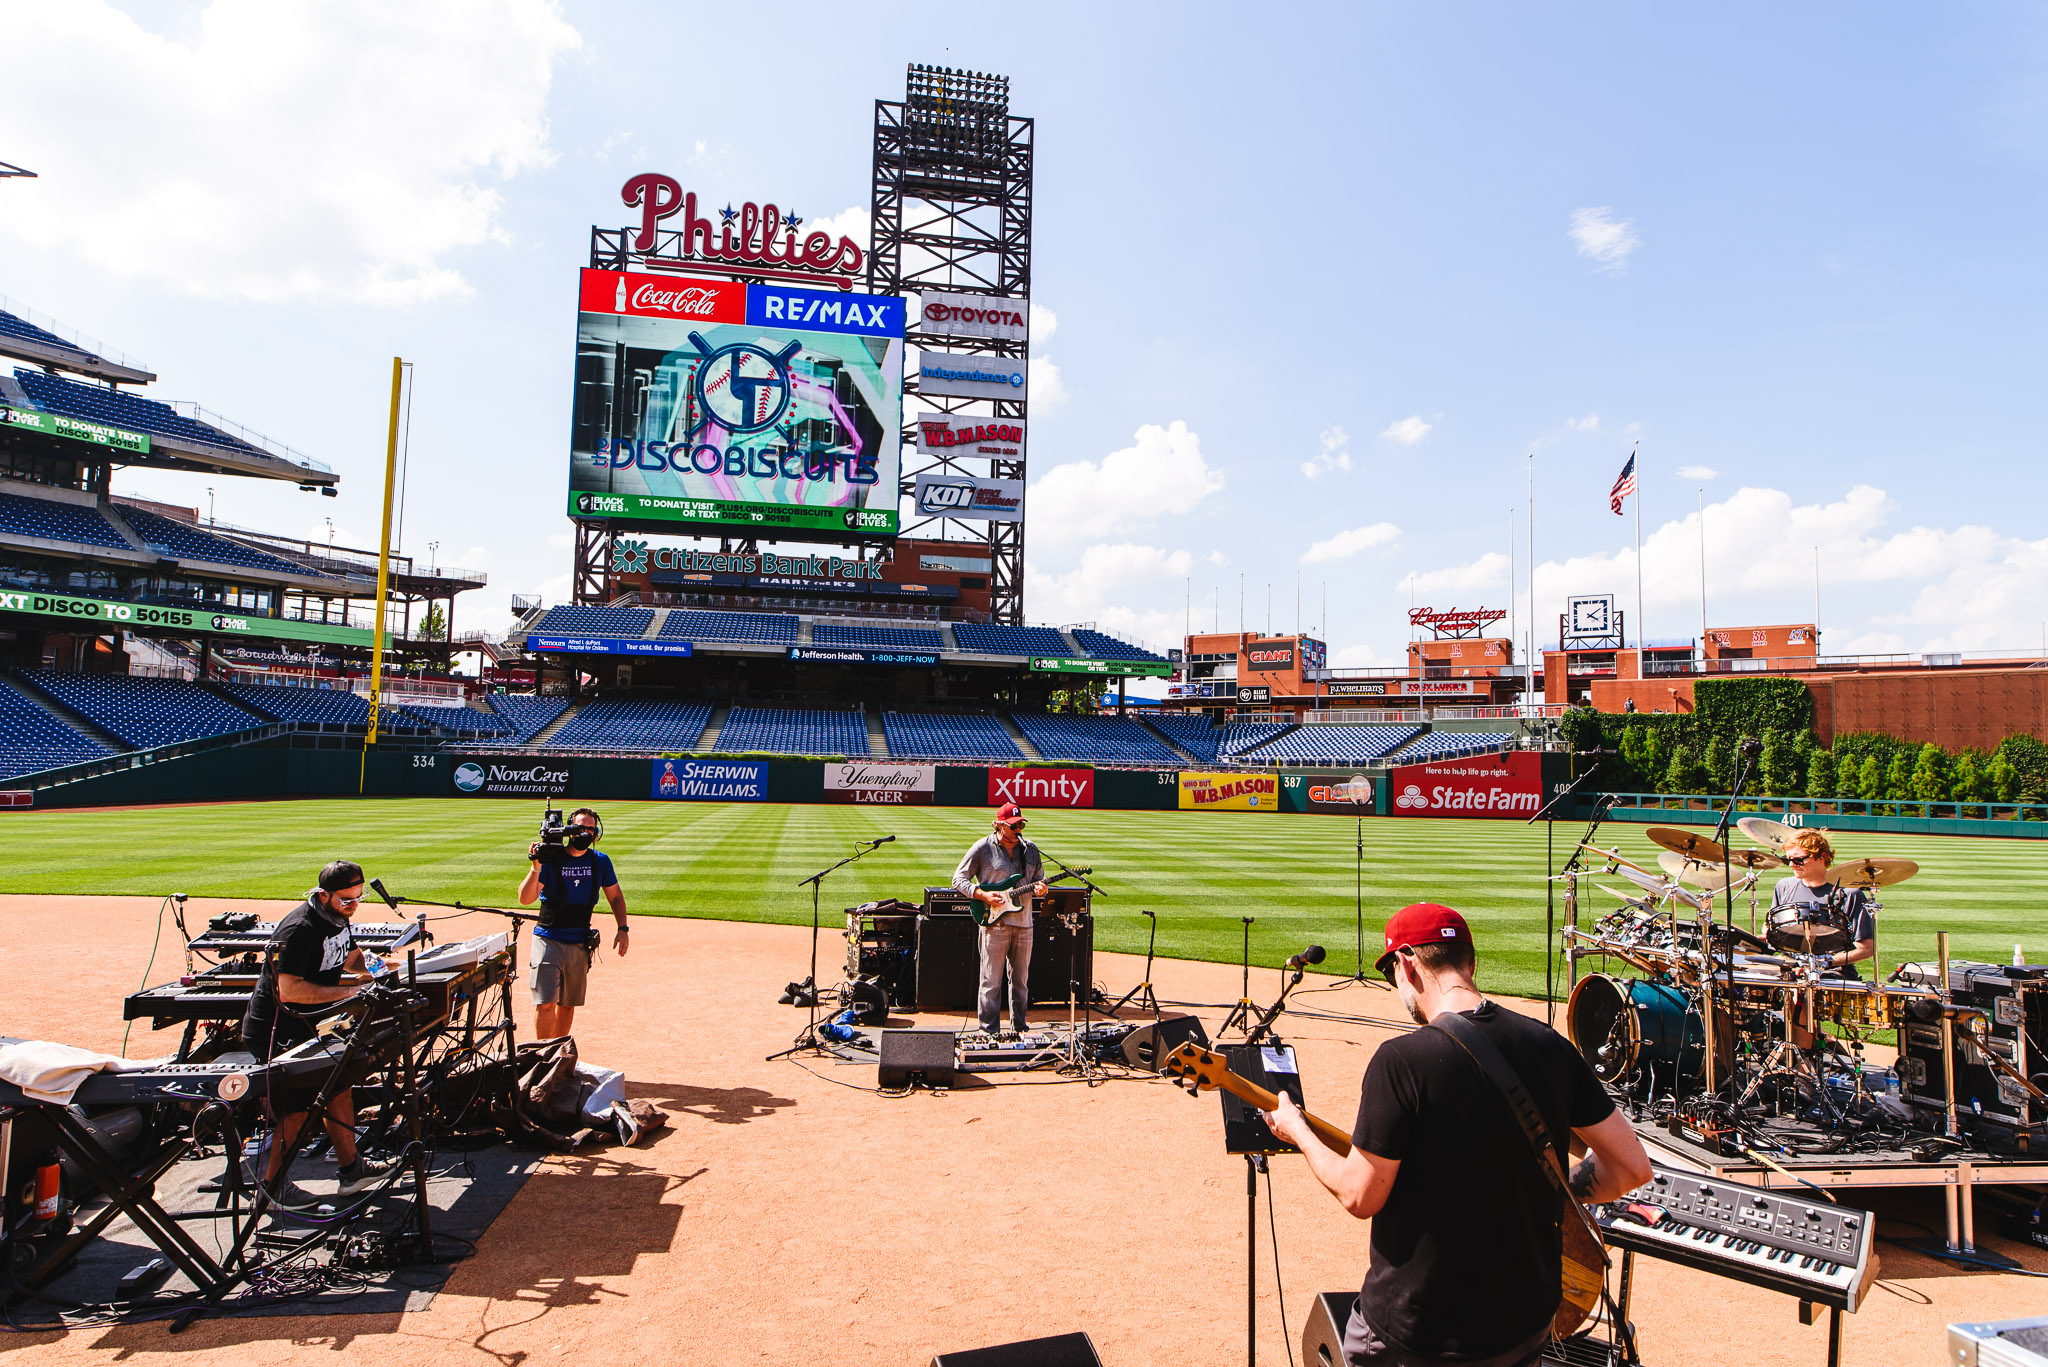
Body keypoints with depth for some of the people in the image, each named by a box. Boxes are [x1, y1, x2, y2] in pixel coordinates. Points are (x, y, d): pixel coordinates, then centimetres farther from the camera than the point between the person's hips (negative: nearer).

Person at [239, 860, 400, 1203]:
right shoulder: (300, 928, -26)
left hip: (306, 1026, 9)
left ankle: (352, 1167, 19)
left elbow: (352, 958, 19)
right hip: (274, 1032, -9)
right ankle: (271, 1184, 13)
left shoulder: (338, 918, 3)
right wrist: (348, 992, -30)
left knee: (337, 1085, 10)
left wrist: (374, 968, -3)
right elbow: (289, 990, -31)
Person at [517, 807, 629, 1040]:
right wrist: (536, 868, -30)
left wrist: (622, 928, 3)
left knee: (567, 1005, 12)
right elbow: (525, 899, -16)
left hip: (580, 944, 3)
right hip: (548, 940, -3)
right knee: (545, 1004, -11)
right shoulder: (550, 857, -8)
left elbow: (615, 896, 13)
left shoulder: (600, 861, 3)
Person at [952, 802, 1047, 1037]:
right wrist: (982, 895, -15)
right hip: (994, 923, -5)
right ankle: (989, 1033, 6)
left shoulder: (1030, 849, 10)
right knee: (991, 982, -2)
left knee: (1021, 980, 13)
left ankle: (1019, 1029, 24)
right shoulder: (982, 848, -4)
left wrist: (1039, 889, -5)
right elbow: (959, 878, -2)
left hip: (1024, 924, 5)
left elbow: (1039, 879, 19)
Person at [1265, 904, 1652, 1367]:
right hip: (1528, 1322, 5)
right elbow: (1633, 1167, 0)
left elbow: (1360, 1198, -15)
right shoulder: (1549, 1046, -6)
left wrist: (1299, 1132, 0)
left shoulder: (1400, 1061, -23)